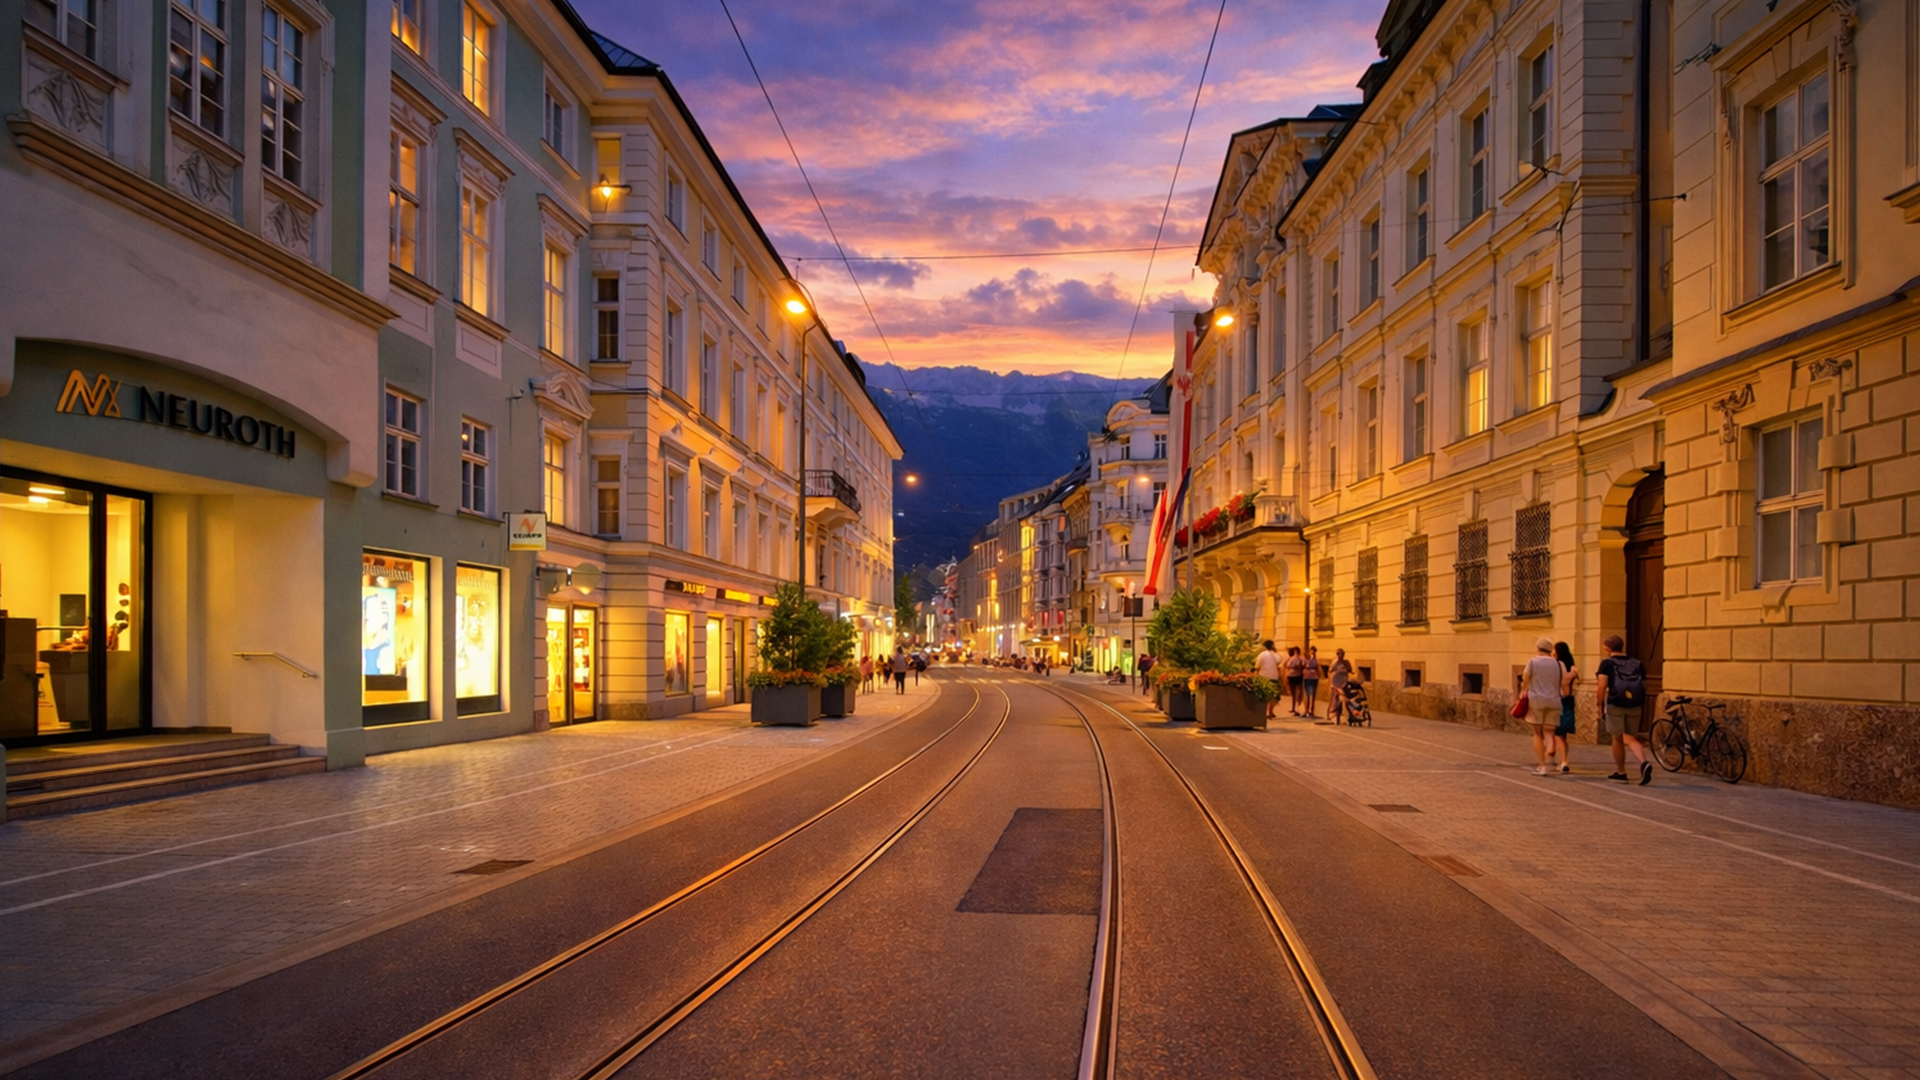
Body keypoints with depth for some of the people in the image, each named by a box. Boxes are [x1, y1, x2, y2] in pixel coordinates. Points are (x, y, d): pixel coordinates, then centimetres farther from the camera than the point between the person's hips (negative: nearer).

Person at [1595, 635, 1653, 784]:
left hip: (1615, 705, -4)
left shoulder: (1607, 663, -1)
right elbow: (1644, 687, 11)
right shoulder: (1637, 664, 13)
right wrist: (1640, 705, 19)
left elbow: (1601, 687, -11)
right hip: (1634, 707, 4)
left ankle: (1621, 772, 18)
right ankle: (1644, 763, -18)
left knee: (1618, 738, 9)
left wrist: (1600, 706, -4)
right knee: (1630, 738, 8)